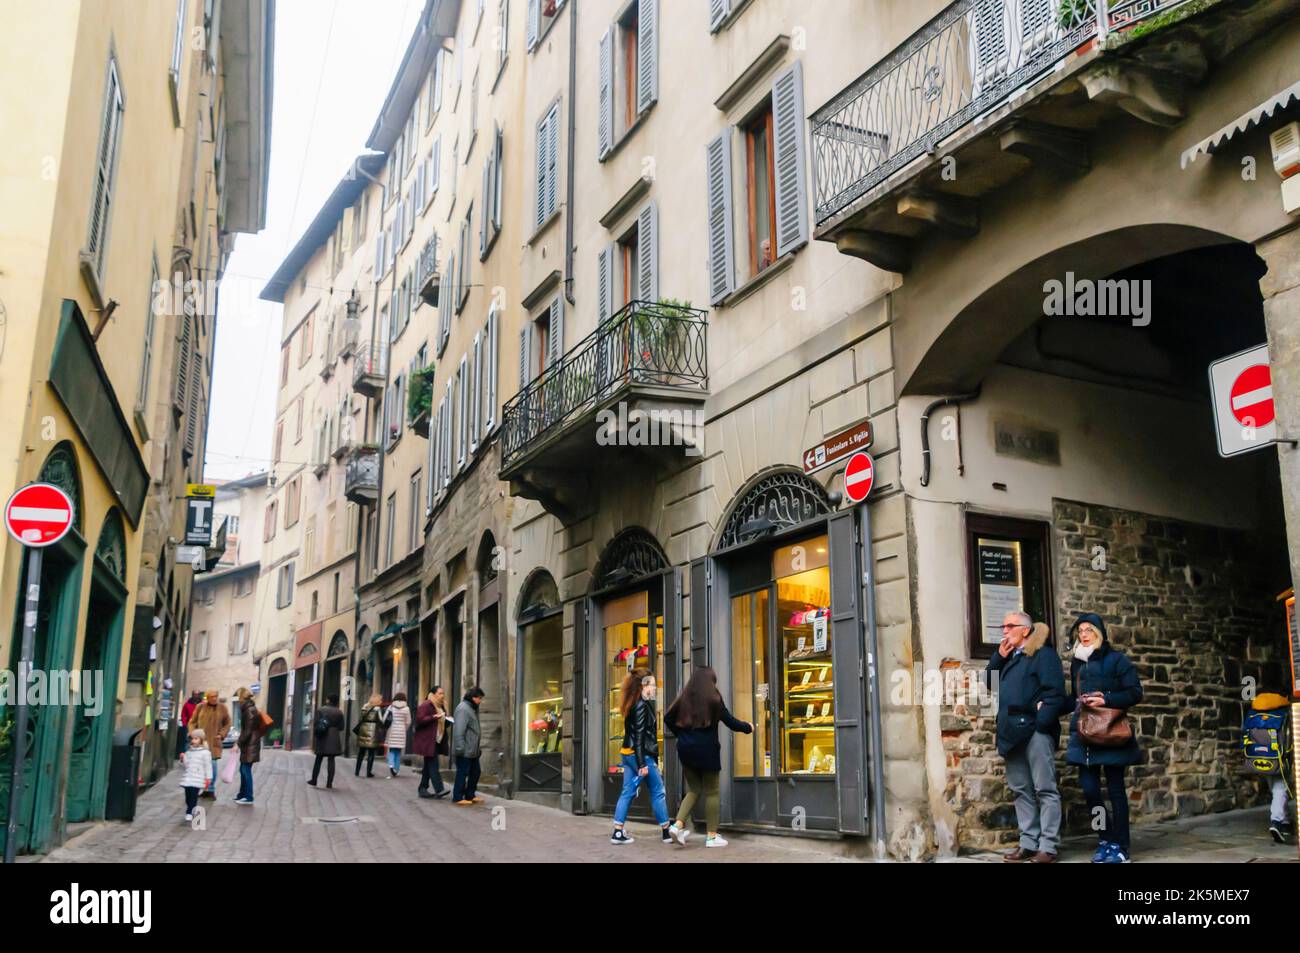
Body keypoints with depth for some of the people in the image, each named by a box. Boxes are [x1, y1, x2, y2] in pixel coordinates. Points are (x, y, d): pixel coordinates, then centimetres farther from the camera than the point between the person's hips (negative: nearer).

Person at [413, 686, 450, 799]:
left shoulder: (441, 706, 17)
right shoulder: (426, 705, -10)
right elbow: (420, 720, -19)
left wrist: (447, 721, 5)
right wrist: (434, 717, -25)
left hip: (437, 741, 9)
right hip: (428, 741, -9)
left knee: (429, 765, 12)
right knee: (433, 765, -12)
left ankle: (423, 789, 19)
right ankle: (439, 790, -17)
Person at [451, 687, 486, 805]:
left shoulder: (472, 709, 17)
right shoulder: (463, 709, -16)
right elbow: (459, 730, -22)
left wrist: (478, 747, 20)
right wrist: (460, 748, -24)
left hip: (473, 750, 10)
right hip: (465, 750, -10)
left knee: (475, 772, 14)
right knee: (462, 773, -3)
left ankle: (470, 795, 23)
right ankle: (458, 798, 5)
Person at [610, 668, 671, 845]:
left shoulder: (633, 705, 13)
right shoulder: (642, 705, -15)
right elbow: (639, 736, -20)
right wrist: (642, 764, -21)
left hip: (628, 753, 9)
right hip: (641, 755, -9)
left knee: (628, 792, 8)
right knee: (658, 792, 3)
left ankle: (618, 833, 6)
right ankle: (666, 832, 11)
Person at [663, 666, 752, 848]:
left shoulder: (684, 698, 4)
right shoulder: (713, 698, -7)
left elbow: (668, 718, 7)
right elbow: (731, 722, -3)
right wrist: (748, 727, 14)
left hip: (686, 750, 4)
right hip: (707, 750, -4)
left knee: (693, 790, 15)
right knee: (711, 792, 6)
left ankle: (678, 825, -2)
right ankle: (712, 836, 7)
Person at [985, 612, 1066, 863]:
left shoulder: (1043, 654, -3)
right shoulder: (1007, 658, 21)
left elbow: (1055, 692, -10)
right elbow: (989, 682, 17)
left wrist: (1041, 723, -17)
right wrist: (999, 657, 7)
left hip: (1034, 730, -8)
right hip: (1013, 732, 8)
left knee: (1045, 790, -4)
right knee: (1021, 790, 9)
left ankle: (1048, 846, -3)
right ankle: (1029, 843, 15)